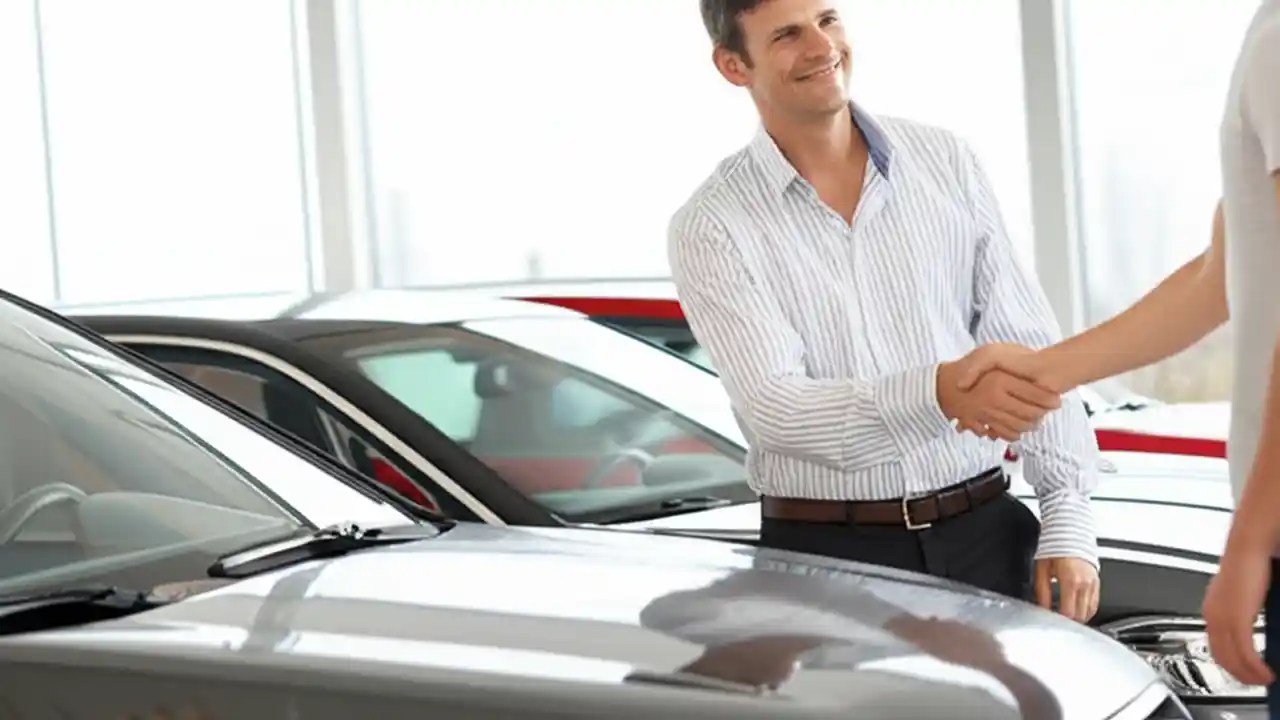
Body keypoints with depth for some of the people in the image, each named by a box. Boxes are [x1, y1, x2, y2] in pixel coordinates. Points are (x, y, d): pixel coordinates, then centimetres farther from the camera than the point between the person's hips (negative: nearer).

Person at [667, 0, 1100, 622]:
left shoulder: (945, 162, 8)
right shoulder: (712, 227, -4)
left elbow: (1030, 344, 7)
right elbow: (773, 407, -16)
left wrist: (1068, 521, -1)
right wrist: (940, 394, -32)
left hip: (986, 530, 3)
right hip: (826, 551, -2)